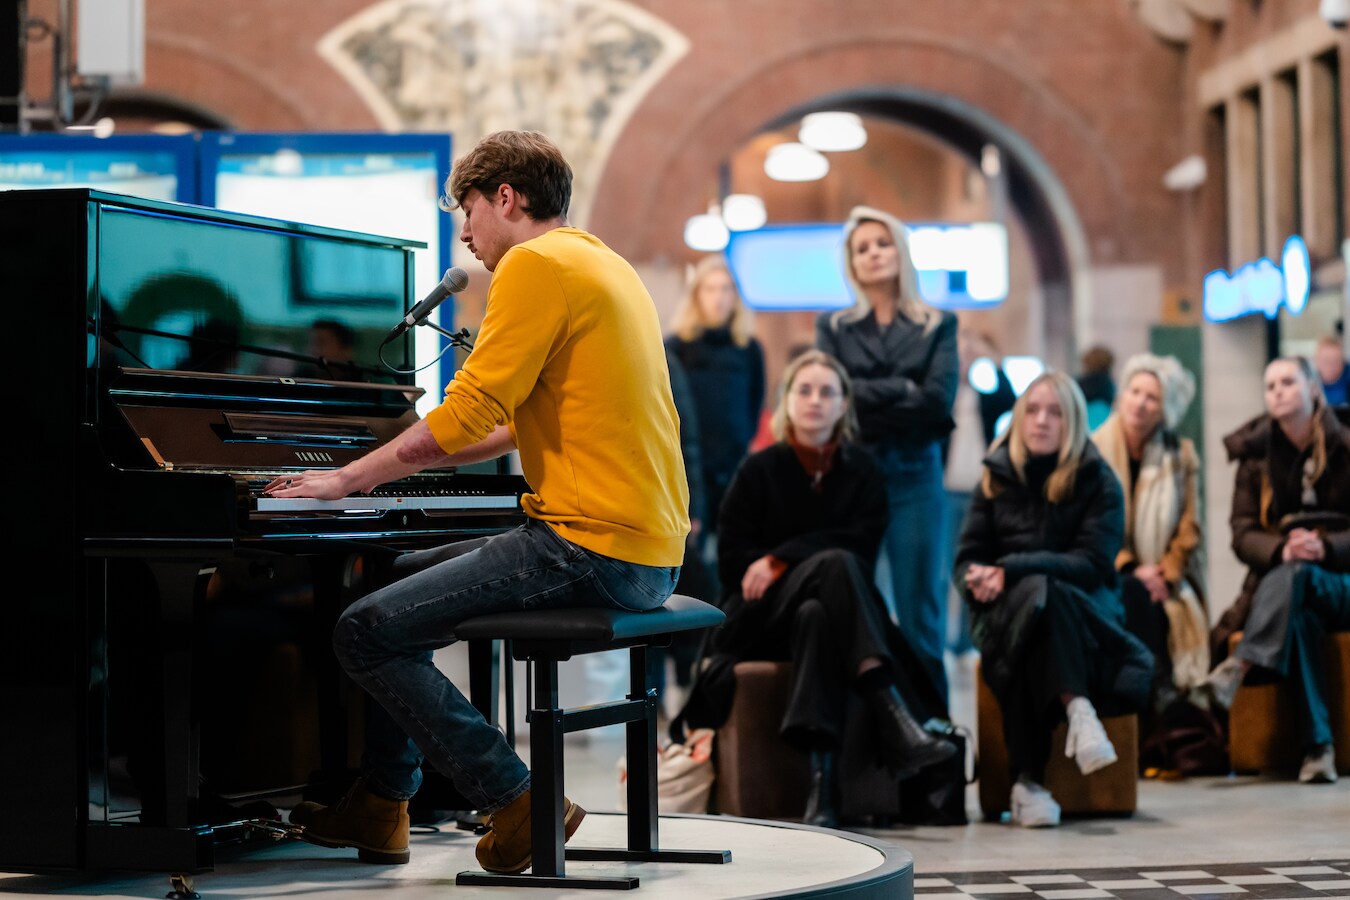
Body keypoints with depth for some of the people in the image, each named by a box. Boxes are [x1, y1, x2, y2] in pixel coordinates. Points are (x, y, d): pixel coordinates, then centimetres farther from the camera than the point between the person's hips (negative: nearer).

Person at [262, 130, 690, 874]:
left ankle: (519, 806, -8)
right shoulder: (603, 267, 21)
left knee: (365, 633, -9)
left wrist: (348, 479, -5)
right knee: (402, 579, 24)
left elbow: (470, 413, -16)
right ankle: (381, 805, 26)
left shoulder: (535, 264, -10)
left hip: (590, 547, -10)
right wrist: (403, 461, 30)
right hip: (645, 551, 10)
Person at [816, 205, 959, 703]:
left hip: (914, 476, -1)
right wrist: (903, 391, -8)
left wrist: (869, 400, -4)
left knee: (920, 612, -2)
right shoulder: (833, 327, 12)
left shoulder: (937, 325, 10)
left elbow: (939, 400, -5)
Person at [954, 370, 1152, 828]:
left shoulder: (1098, 480, 4)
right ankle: (1077, 707, -51)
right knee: (1036, 595, -36)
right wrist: (979, 580, -19)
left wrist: (1012, 570, -21)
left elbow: (1093, 562, -9)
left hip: (1086, 608, -1)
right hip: (1006, 614, 1)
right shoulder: (997, 477, 13)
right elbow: (967, 559, 8)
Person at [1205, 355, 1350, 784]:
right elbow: (1243, 534, 1)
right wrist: (1281, 549, -21)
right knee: (1299, 617, -36)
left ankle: (1239, 666, -47)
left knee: (1295, 577, -38)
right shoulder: (1256, 453, 7)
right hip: (1278, 581, 1)